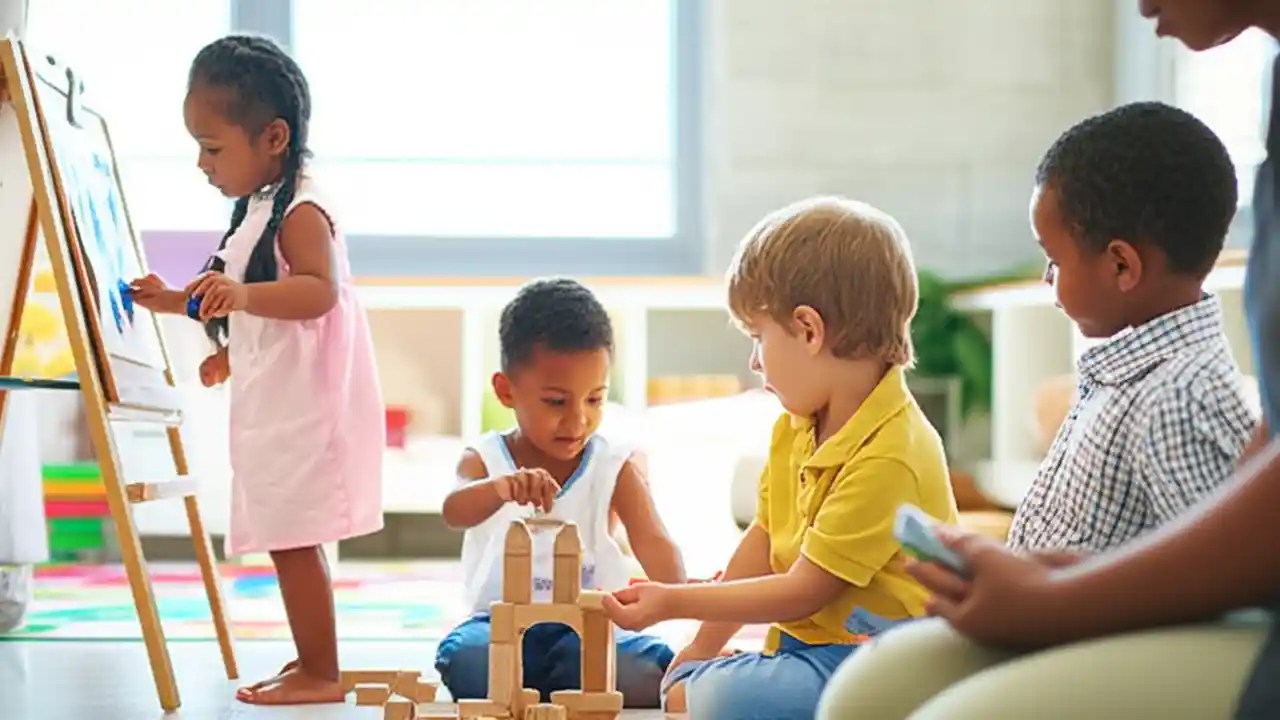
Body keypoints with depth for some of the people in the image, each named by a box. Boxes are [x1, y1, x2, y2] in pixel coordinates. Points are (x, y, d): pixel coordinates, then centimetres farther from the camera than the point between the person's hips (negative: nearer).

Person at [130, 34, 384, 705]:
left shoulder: (300, 211, -15)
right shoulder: (258, 208, 17)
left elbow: (319, 292, -28)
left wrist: (242, 295, -41)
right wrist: (174, 301, 25)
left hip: (301, 405, -10)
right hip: (274, 403, 10)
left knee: (292, 540, -6)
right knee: (291, 540, 15)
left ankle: (320, 673, 3)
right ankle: (311, 662, 25)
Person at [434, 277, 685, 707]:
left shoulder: (614, 467, -1)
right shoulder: (484, 460, -2)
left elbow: (653, 542, -14)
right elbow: (454, 512, -24)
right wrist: (500, 487, -50)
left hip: (589, 627, 1)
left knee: (649, 675, -28)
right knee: (467, 661, -34)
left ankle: (535, 698, -6)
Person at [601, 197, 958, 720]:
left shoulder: (889, 456, -23)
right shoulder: (796, 427, 8)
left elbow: (802, 592, -19)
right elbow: (762, 541, 14)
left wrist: (674, 601, -15)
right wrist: (703, 645, 13)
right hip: (808, 645, 9)